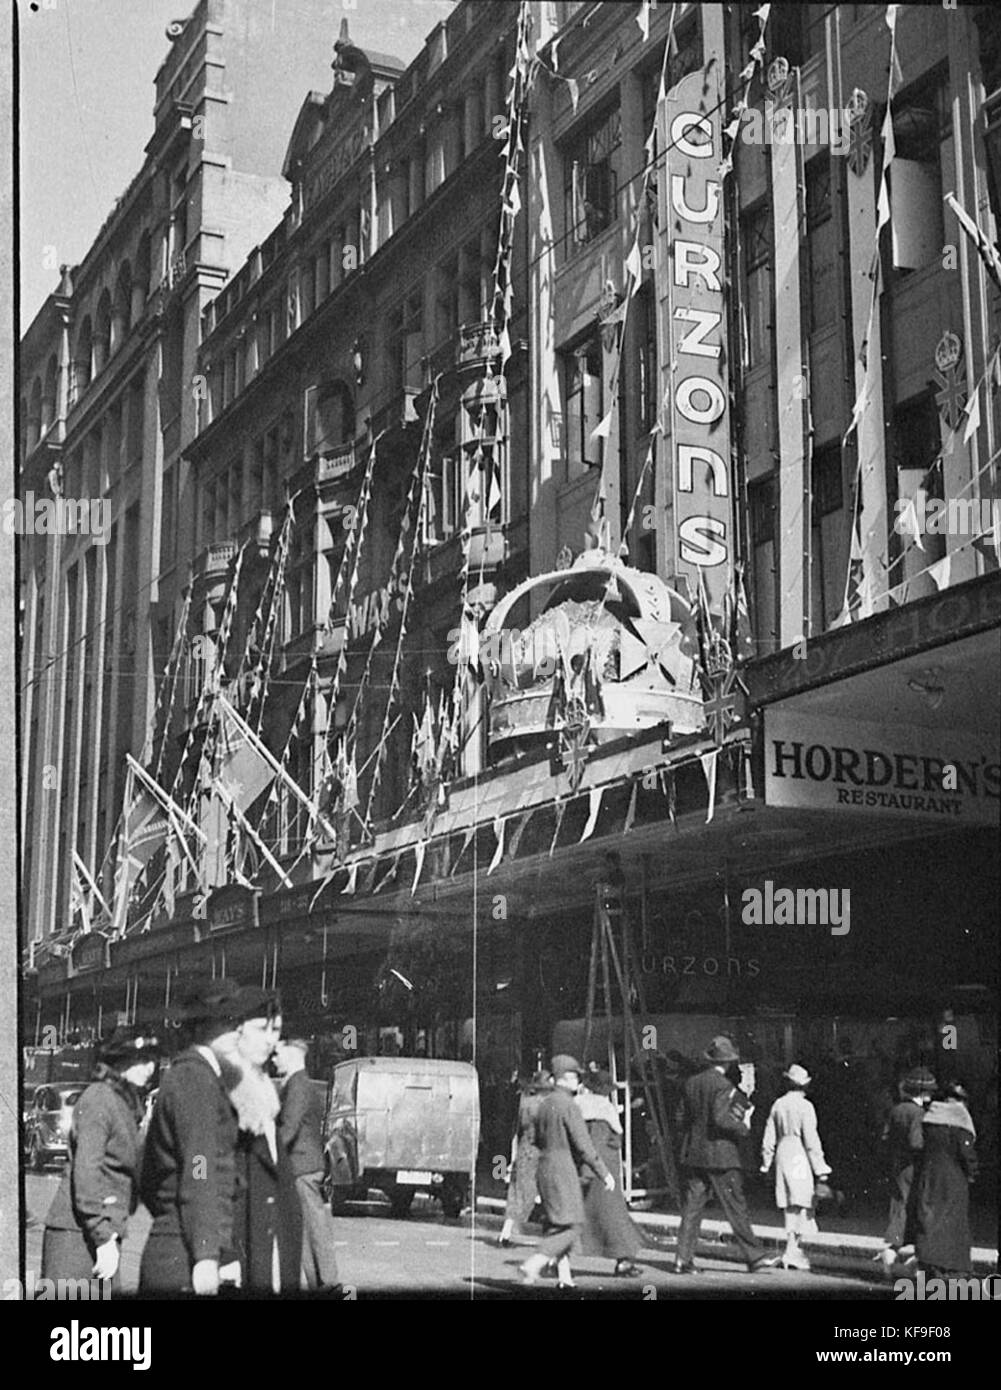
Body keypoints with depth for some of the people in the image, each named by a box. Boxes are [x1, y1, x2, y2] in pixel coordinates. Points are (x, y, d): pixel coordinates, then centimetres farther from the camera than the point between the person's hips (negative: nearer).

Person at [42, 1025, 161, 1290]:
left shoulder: (126, 1102, 18)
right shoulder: (99, 1099, -11)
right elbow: (86, 1172, -19)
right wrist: (105, 1238, -21)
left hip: (104, 1231, 9)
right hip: (77, 1234, -9)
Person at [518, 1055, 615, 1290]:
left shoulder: (545, 1104, 11)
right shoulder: (568, 1105, -15)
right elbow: (583, 1145, -17)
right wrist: (604, 1173, -11)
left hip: (545, 1167, 9)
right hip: (564, 1171, -9)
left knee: (557, 1225, 13)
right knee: (570, 1226, -5)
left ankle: (564, 1276, 12)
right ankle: (533, 1264, -15)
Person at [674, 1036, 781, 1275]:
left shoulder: (691, 1083, 9)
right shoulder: (722, 1085, -12)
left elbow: (684, 1118, 11)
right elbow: (720, 1120, -21)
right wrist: (744, 1125, -8)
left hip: (693, 1156, 6)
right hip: (719, 1155, -6)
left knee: (692, 1208, 7)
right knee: (736, 1208, 0)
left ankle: (683, 1260, 5)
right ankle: (754, 1257, 4)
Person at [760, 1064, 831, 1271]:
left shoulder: (778, 1104, 6)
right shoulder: (805, 1106, -10)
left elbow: (769, 1137, 11)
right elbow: (811, 1140, -12)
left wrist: (766, 1162, 20)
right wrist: (820, 1167, -8)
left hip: (782, 1155, 6)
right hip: (800, 1157, -6)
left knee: (790, 1207, 13)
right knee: (801, 1204, -3)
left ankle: (794, 1249, 18)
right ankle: (792, 1252, -11)